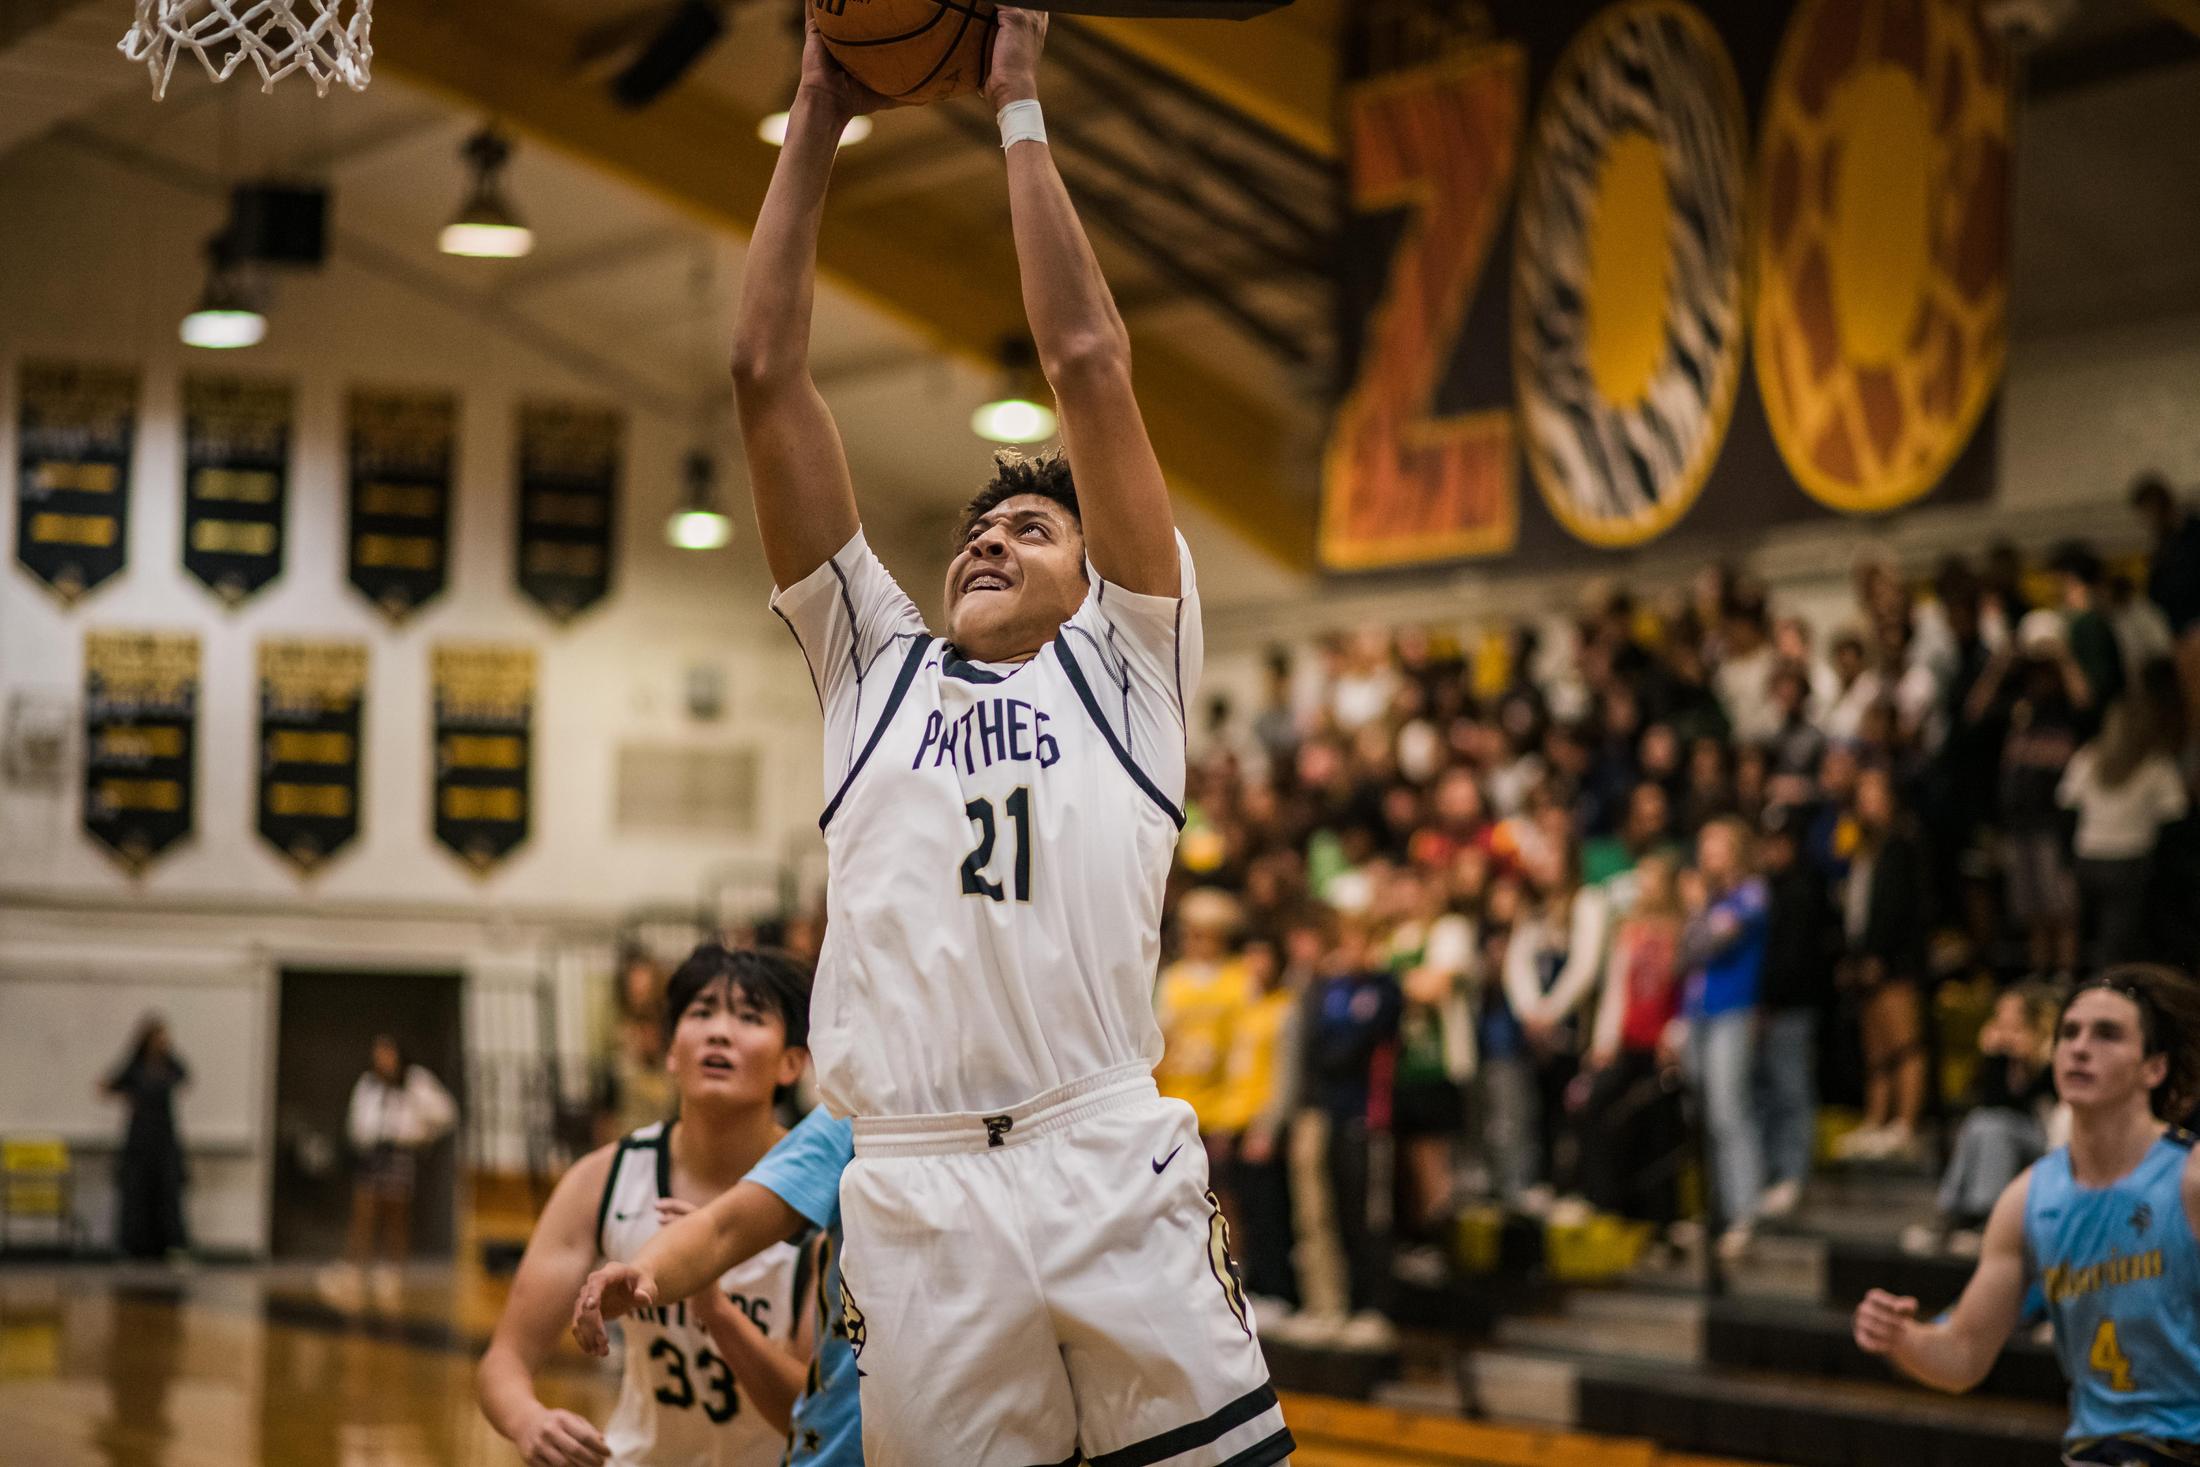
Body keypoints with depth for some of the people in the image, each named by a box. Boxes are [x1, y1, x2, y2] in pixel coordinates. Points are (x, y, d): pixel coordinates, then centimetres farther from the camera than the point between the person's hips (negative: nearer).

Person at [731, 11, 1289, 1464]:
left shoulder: (1124, 662, 16)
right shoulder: (877, 662, 23)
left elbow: (1090, 363, 9)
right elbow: (769, 377, 19)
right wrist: (817, 118, 20)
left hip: (1111, 1173, -2)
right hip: (912, 1193, 2)